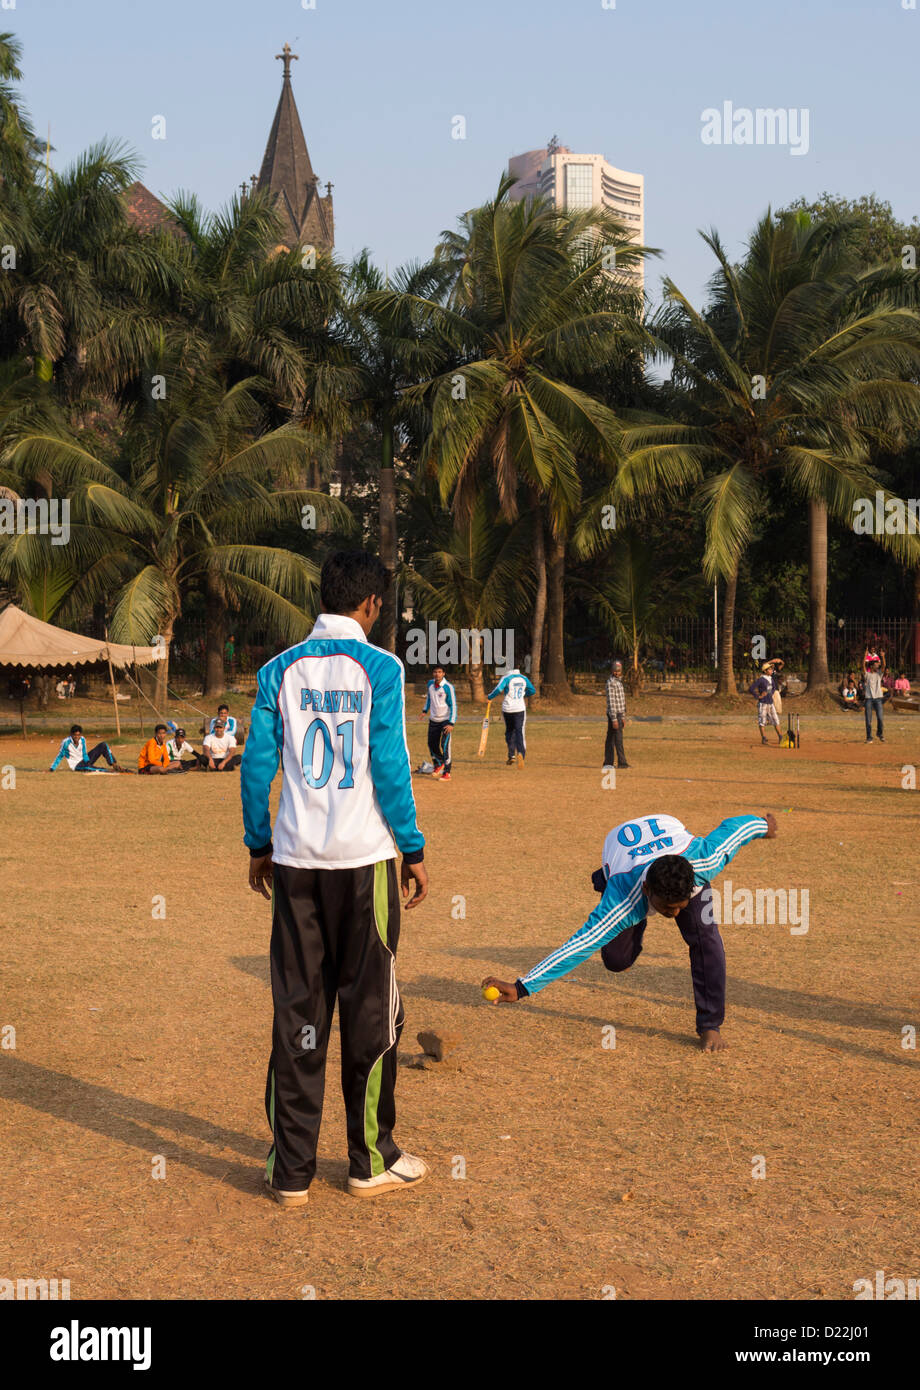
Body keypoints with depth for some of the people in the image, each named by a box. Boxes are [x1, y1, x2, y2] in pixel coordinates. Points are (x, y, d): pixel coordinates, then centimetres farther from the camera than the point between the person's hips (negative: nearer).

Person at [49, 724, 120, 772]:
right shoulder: (66, 742, -19)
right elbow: (60, 757, -12)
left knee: (103, 745, -6)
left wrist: (88, 761, -16)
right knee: (88, 768, -43)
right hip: (76, 765, -6)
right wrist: (51, 769, -14)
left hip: (84, 760, 6)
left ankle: (114, 765, -18)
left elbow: (84, 754, 4)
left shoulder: (82, 740, -5)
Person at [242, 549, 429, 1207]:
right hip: (364, 857, -3)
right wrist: (414, 850, 1)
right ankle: (372, 1160, 17)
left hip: (295, 859, 3)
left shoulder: (281, 670, 5)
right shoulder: (379, 667, -5)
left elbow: (257, 764, 4)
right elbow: (390, 767, -8)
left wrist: (259, 846, 15)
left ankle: (292, 1170, 12)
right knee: (370, 1008, 8)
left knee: (297, 1009, 8)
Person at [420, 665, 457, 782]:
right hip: (433, 720, 6)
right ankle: (438, 764, 36)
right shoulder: (430, 684, 2)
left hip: (445, 720, -6)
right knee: (432, 744, 10)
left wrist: (451, 723, -21)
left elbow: (453, 705, -15)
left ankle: (447, 773, -7)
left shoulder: (448, 687, -16)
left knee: (444, 746, -12)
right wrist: (425, 710, 13)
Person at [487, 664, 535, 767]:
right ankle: (520, 753, -27)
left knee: (509, 732, 17)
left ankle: (512, 755, 13)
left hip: (508, 709, -1)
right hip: (520, 709, 1)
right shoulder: (523, 678, 5)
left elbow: (498, 689, -22)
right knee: (519, 732, -4)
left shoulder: (506, 678, -8)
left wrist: (489, 697, -7)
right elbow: (532, 691, 14)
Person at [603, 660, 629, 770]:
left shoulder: (619, 681, 17)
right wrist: (614, 719, -22)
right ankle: (622, 762, -8)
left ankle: (608, 762, 11)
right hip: (614, 714, -9)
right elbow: (611, 701, -18)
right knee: (618, 738, -9)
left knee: (610, 738, 9)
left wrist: (623, 717, 21)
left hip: (619, 714, 9)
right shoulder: (611, 682, -13)